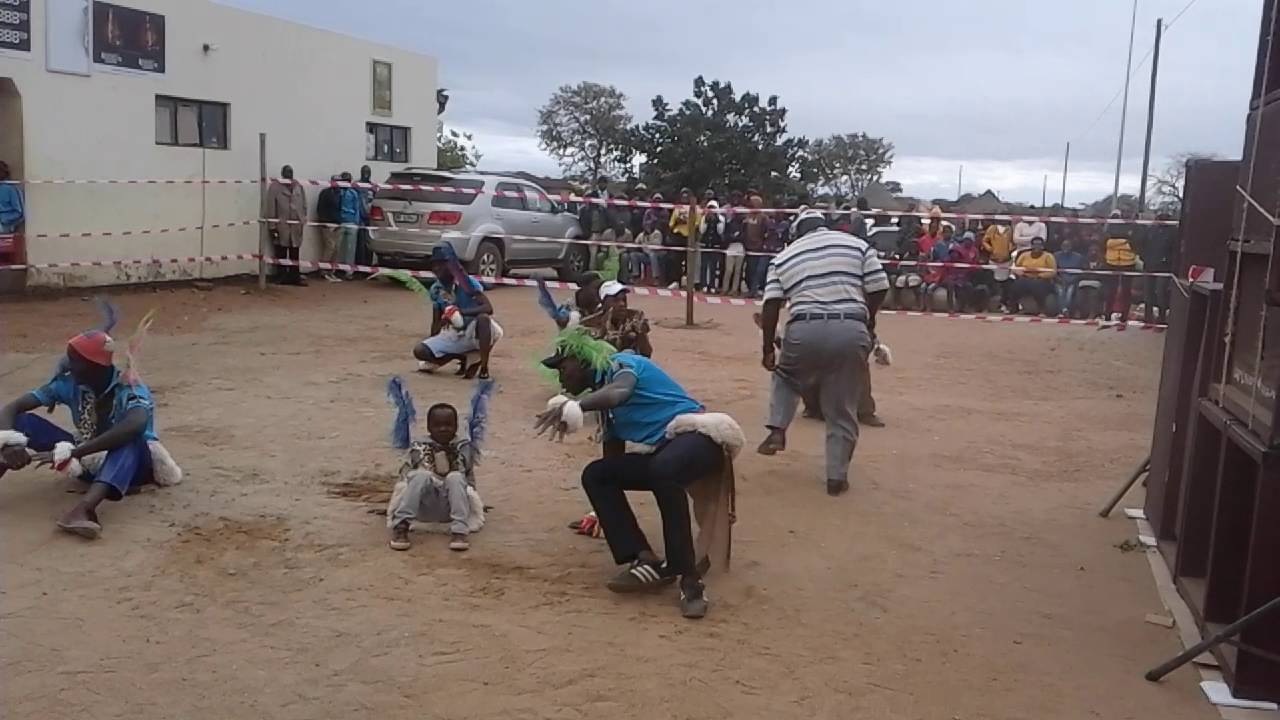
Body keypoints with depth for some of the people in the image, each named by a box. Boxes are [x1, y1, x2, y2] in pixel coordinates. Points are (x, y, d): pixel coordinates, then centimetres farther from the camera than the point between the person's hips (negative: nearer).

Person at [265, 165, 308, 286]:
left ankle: (295, 277, 12)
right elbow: (271, 207, -5)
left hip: (296, 226, 4)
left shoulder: (299, 187, 11)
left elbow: (304, 205, 11)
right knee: (281, 253, 3)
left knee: (294, 254, 7)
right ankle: (282, 277, 10)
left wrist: (303, 220, 4)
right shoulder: (275, 186, -2)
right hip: (281, 225, -4)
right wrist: (272, 226, -9)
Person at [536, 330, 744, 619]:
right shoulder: (604, 394, 18)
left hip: (699, 436, -10)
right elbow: (613, 457, 26)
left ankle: (689, 578, -34)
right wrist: (603, 514, 34)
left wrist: (574, 406, -49)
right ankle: (648, 562, -10)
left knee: (663, 469, -40)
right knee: (595, 475, 4)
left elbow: (619, 393, -34)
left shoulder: (620, 365, -8)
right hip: (668, 452, 10)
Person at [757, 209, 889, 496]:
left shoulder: (784, 256, 14)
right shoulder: (856, 244, 13)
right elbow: (879, 289, 8)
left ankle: (777, 430, 15)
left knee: (785, 376, 32)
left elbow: (771, 306, 7)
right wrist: (867, 320, 26)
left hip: (805, 330, 1)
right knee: (842, 410, 10)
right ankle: (837, 477, 13)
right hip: (851, 331, 0)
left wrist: (768, 349, 14)